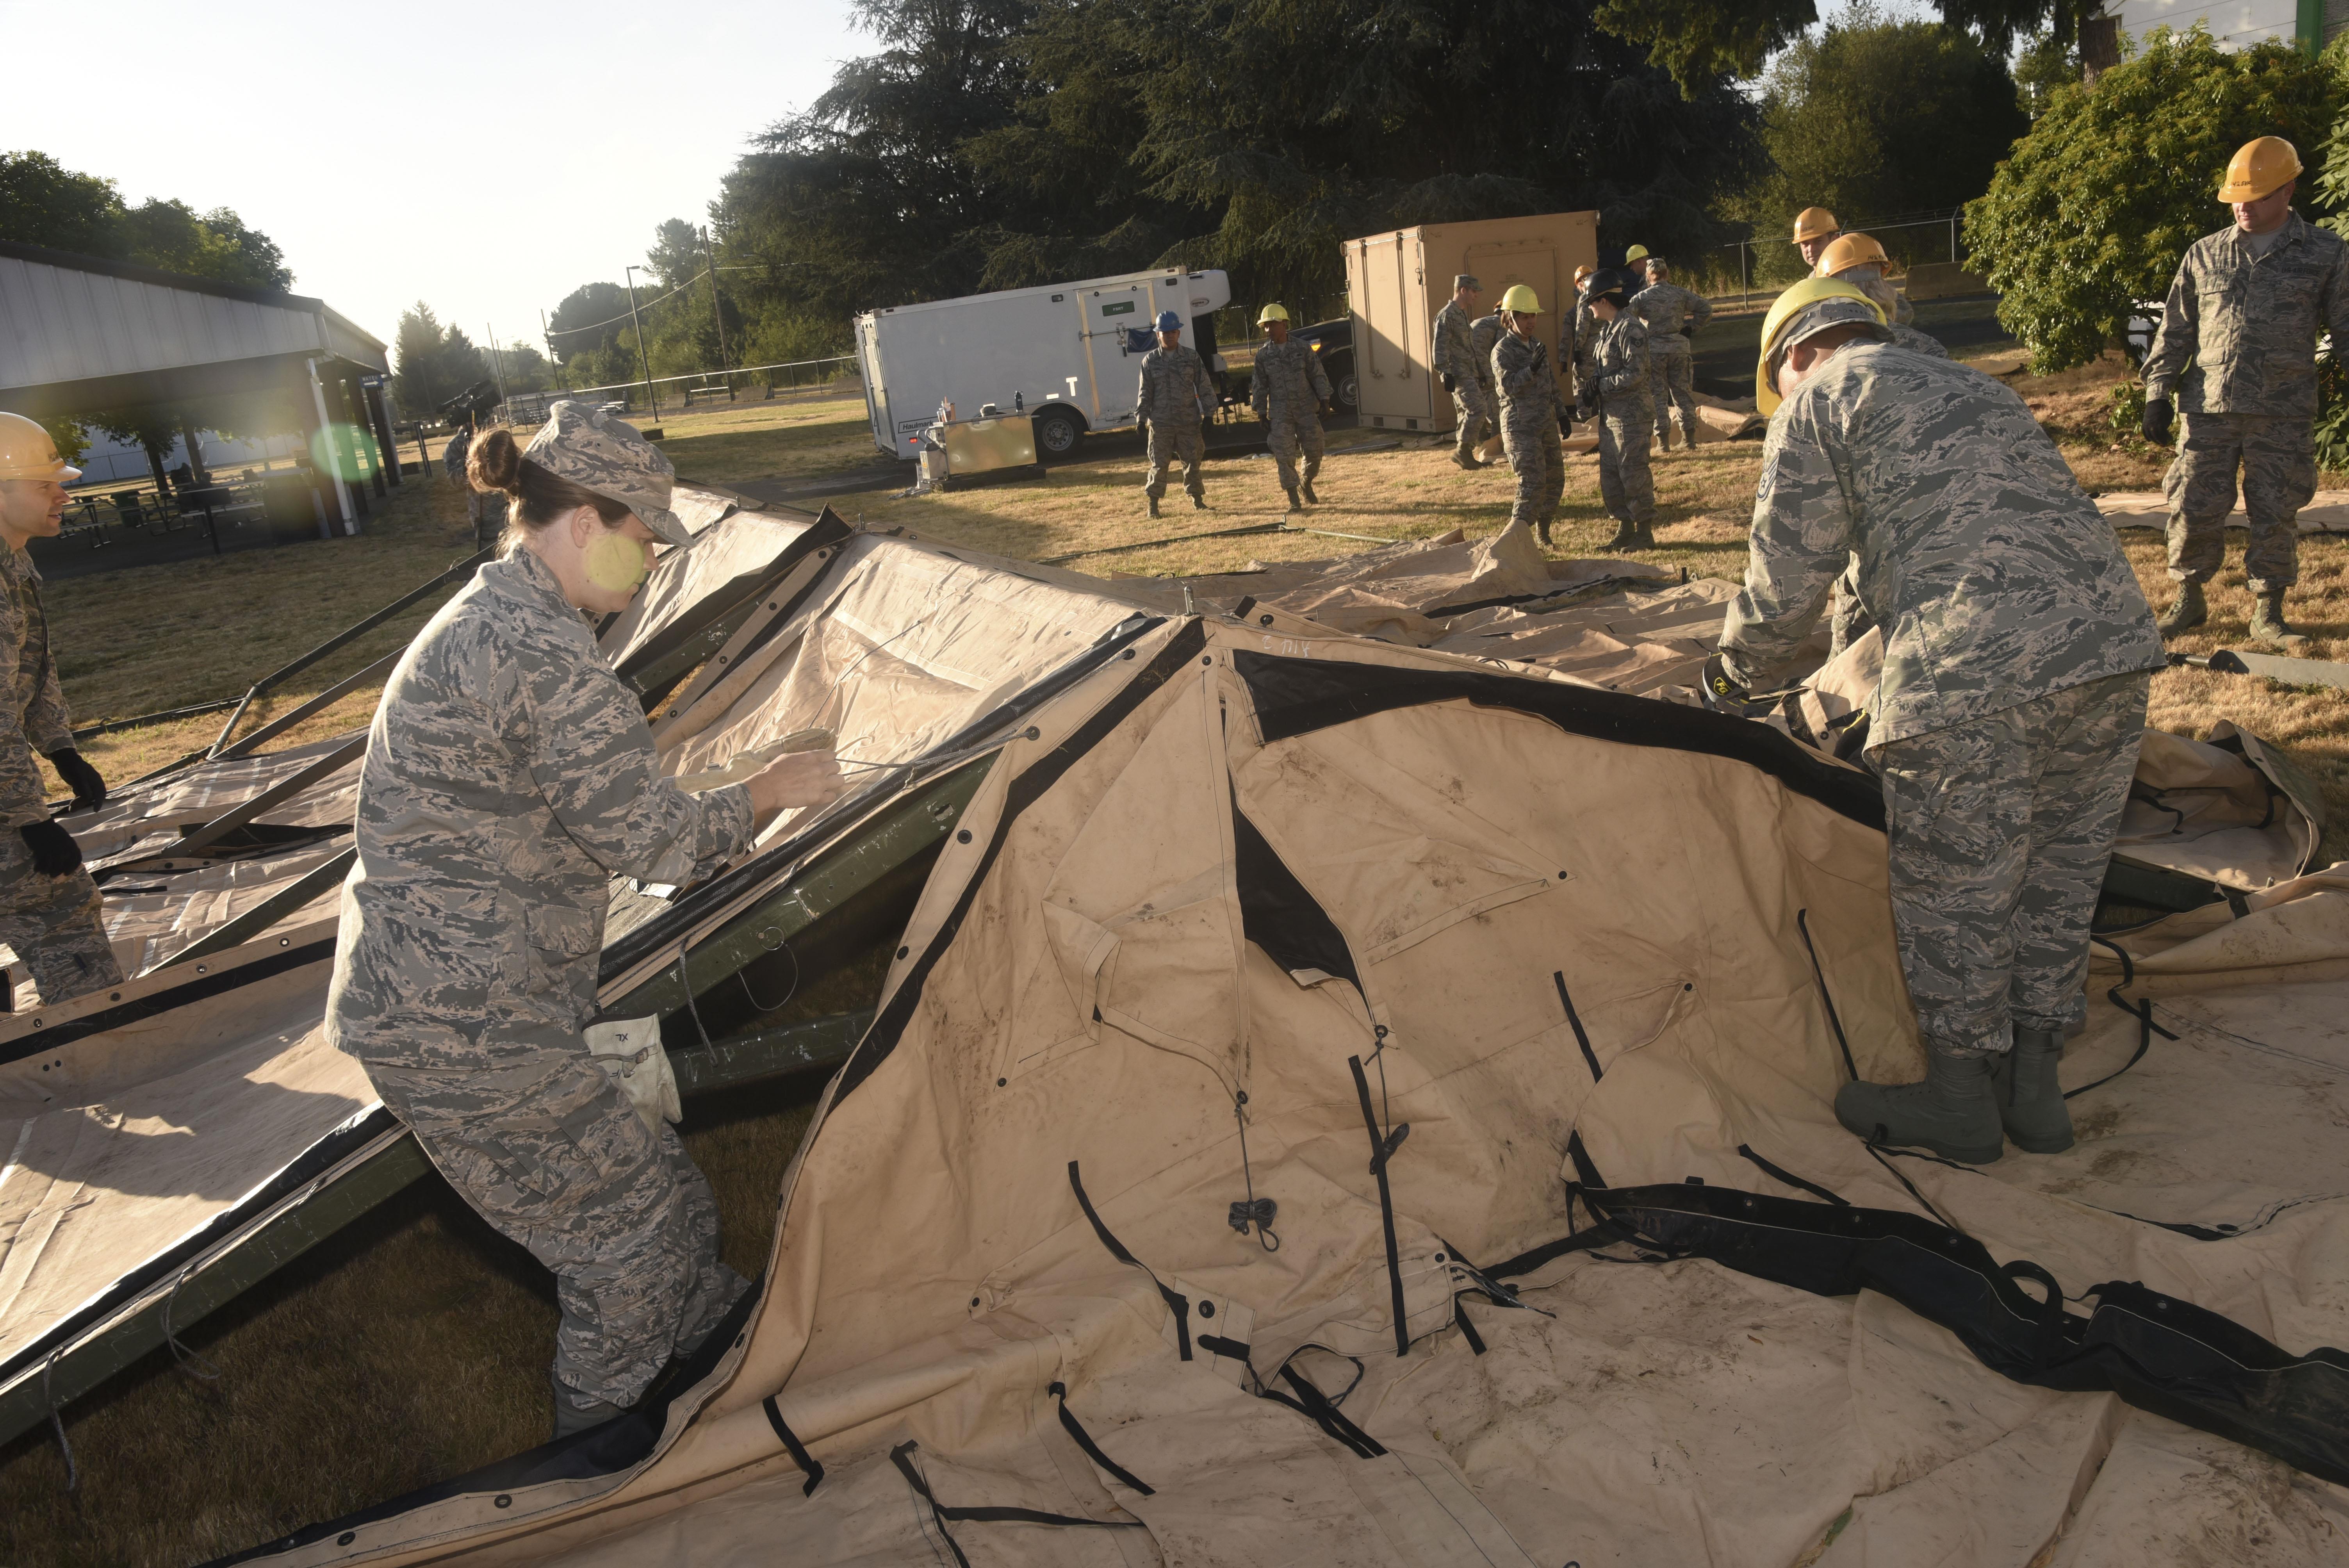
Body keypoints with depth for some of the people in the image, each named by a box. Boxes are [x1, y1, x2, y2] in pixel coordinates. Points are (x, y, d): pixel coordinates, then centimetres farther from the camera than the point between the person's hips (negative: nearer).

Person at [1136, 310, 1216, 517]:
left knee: (1192, 461, 6)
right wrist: (1142, 417, -1)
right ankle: (1153, 504, 7)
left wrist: (1209, 412, -2)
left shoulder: (1192, 357, 4)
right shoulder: (1150, 361, 5)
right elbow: (1145, 392, 7)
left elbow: (1204, 386, 4)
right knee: (1159, 464, 0)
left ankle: (1197, 500, 19)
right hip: (1161, 423, -1)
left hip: (1189, 421, 1)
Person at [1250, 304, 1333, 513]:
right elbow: (1259, 386, 7)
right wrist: (1261, 414, 3)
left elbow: (1318, 376, 4)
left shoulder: (1302, 350, 1)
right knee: (1285, 456, -6)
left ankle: (1306, 484, 33)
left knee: (1314, 452, 4)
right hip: (1280, 413, 0)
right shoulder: (1263, 355, 2)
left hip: (1307, 410, 0)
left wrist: (1324, 401, -2)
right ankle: (1293, 499, 1)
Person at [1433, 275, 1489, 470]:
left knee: (1467, 413, 9)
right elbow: (1440, 347, -17)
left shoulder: (1463, 315, 19)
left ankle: (1463, 453, 14)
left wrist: (1479, 373, 25)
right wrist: (1446, 374, -23)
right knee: (1478, 408, -16)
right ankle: (1463, 450, -11)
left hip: (1469, 374, 10)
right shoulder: (1446, 315, -11)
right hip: (1458, 374, -10)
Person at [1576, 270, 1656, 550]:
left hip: (1630, 416, -10)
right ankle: (1625, 530, 22)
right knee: (1610, 476, 12)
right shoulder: (1607, 330, 15)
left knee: (1633, 474, -5)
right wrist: (1588, 400, 5)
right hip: (1609, 415, 10)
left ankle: (1645, 533, 4)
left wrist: (1600, 386, -16)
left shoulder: (1630, 329, -14)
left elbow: (1635, 374, -20)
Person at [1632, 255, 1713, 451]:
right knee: (1683, 392, 11)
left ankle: (1663, 441, -1)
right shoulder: (1681, 294, 3)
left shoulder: (1642, 297, -5)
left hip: (1653, 351, -3)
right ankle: (1689, 438, 14)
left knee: (1658, 395, 2)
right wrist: (1690, 327, 9)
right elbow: (1706, 308, 3)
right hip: (1679, 348, 3)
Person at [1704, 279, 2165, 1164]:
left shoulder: (1818, 403, 10)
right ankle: (2033, 1083, 29)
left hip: (1971, 667, -8)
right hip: (2115, 635, 8)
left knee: (1952, 890, 7)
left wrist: (1733, 674, 23)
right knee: (2057, 874, 18)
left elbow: (1789, 573, 5)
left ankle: (1960, 1097, 20)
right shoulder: (1975, 389, 32)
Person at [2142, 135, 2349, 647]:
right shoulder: (2205, 255, 9)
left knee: (2276, 517, 2)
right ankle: (2189, 600, 18)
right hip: (2209, 411, 1)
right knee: (2193, 509, 0)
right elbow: (2175, 330, 12)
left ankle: (2267, 613, 14)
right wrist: (2158, 392, 5)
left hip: (2283, 417, -1)